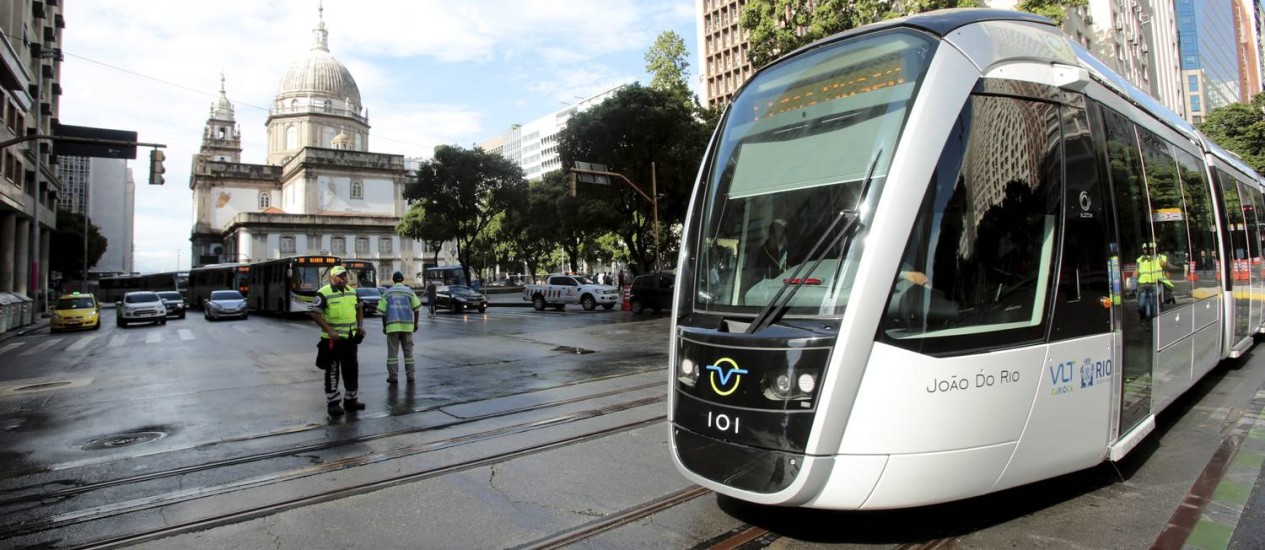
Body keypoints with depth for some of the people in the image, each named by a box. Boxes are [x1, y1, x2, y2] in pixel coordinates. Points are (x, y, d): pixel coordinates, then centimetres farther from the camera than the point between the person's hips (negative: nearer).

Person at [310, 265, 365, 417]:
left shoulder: (352, 291, 9)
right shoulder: (323, 293, -12)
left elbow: (358, 309, 21)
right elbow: (315, 314, -15)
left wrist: (360, 325, 6)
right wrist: (329, 331, -22)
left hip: (350, 338, 6)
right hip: (332, 339, -6)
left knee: (352, 369, 13)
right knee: (332, 372, 1)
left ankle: (350, 399, 25)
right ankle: (332, 403, 11)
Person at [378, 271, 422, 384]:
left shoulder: (387, 293, 5)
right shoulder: (409, 291, 4)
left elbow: (382, 311, 2)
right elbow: (416, 308, 1)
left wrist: (384, 326, 11)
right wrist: (415, 323, 11)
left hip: (392, 325, -1)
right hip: (407, 325, 1)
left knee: (392, 352, 4)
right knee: (408, 351, 8)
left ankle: (393, 376, 4)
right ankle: (410, 375, 10)